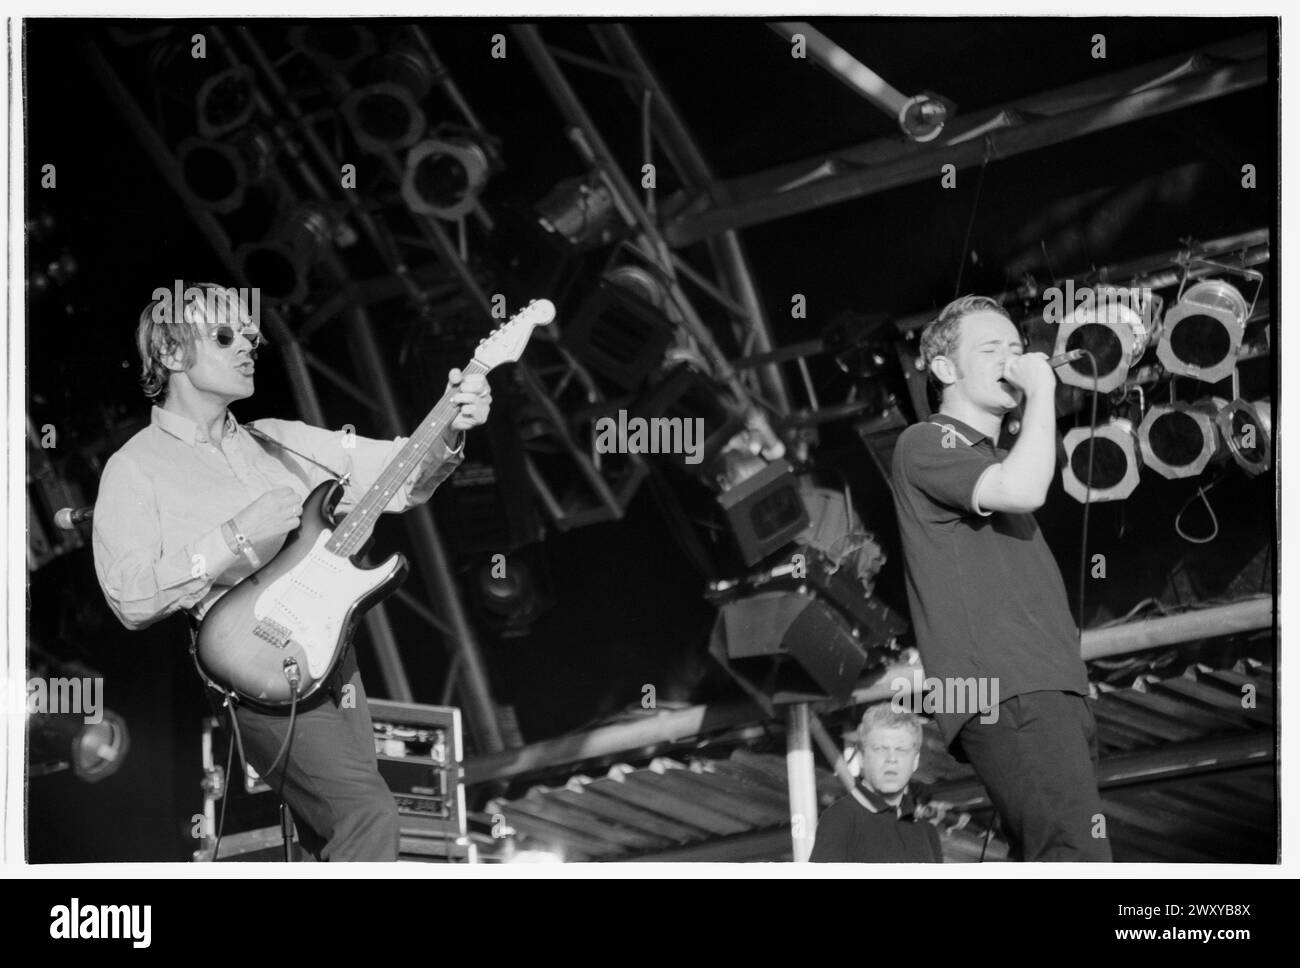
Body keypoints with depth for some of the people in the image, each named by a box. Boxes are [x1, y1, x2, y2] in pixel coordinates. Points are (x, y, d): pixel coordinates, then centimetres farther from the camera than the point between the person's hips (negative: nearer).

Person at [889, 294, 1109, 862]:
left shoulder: (994, 459, 30)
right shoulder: (926, 443, 1)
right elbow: (1022, 491, -18)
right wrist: (1042, 390, -6)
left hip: (1055, 691, 9)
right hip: (1004, 693, -9)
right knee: (1078, 858, -24)